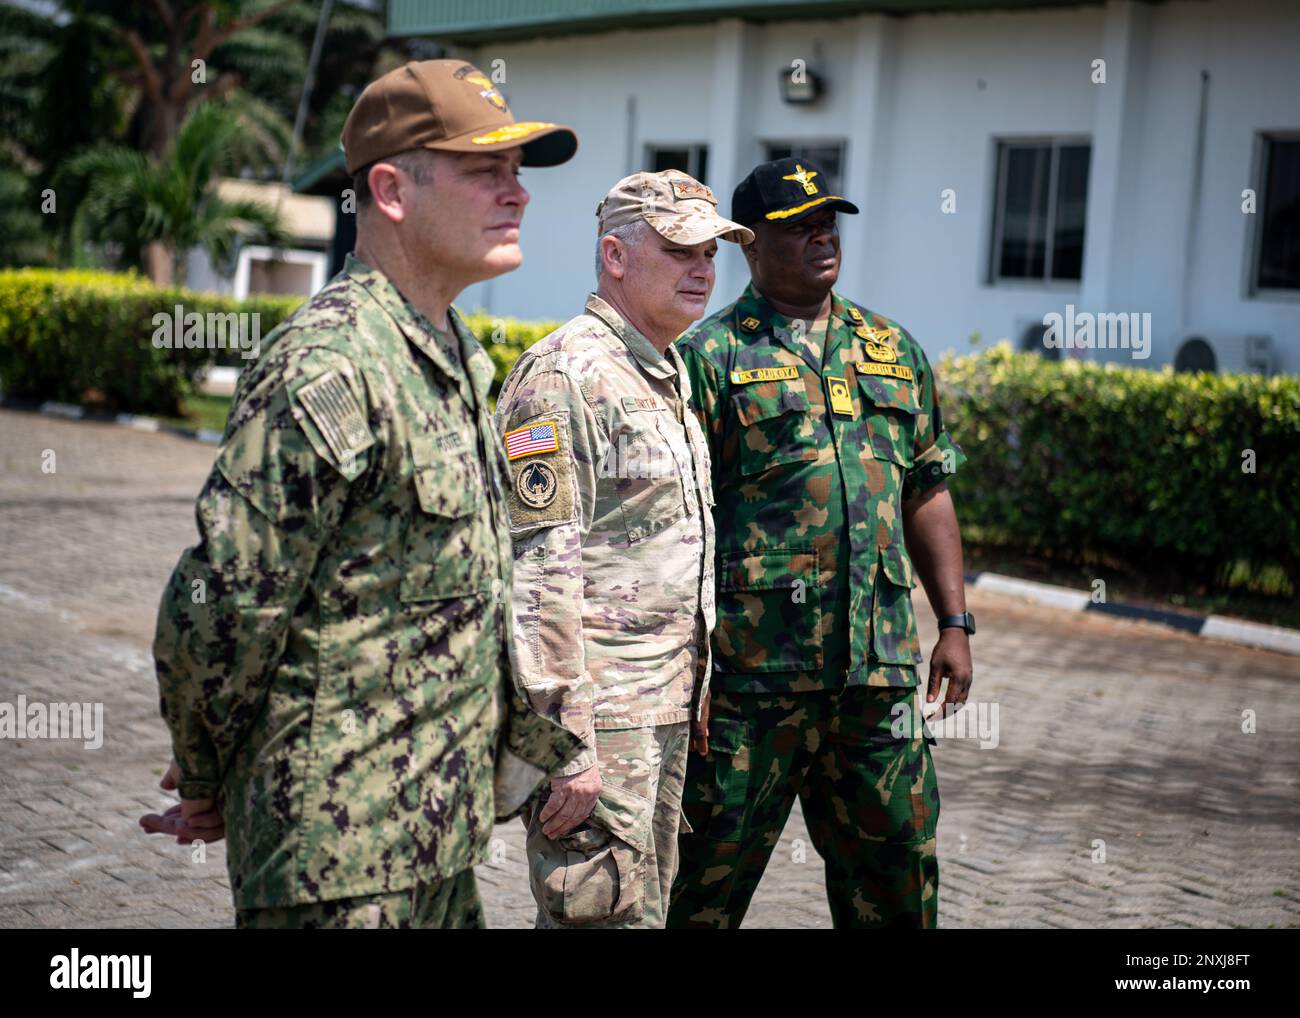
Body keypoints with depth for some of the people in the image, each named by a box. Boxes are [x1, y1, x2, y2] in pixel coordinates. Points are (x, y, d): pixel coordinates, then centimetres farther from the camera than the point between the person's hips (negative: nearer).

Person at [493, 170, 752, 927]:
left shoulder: (669, 378, 17)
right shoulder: (566, 375, -14)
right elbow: (538, 567, -20)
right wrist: (568, 743, -22)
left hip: (667, 713, 9)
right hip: (599, 716, -9)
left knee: (644, 905, 16)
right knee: (606, 913, -6)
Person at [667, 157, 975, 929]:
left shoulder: (894, 351, 15)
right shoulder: (713, 356, -2)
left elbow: (927, 494, 17)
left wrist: (955, 623, 11)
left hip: (880, 664, 5)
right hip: (752, 664, -5)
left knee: (897, 859, 12)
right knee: (714, 868, 4)